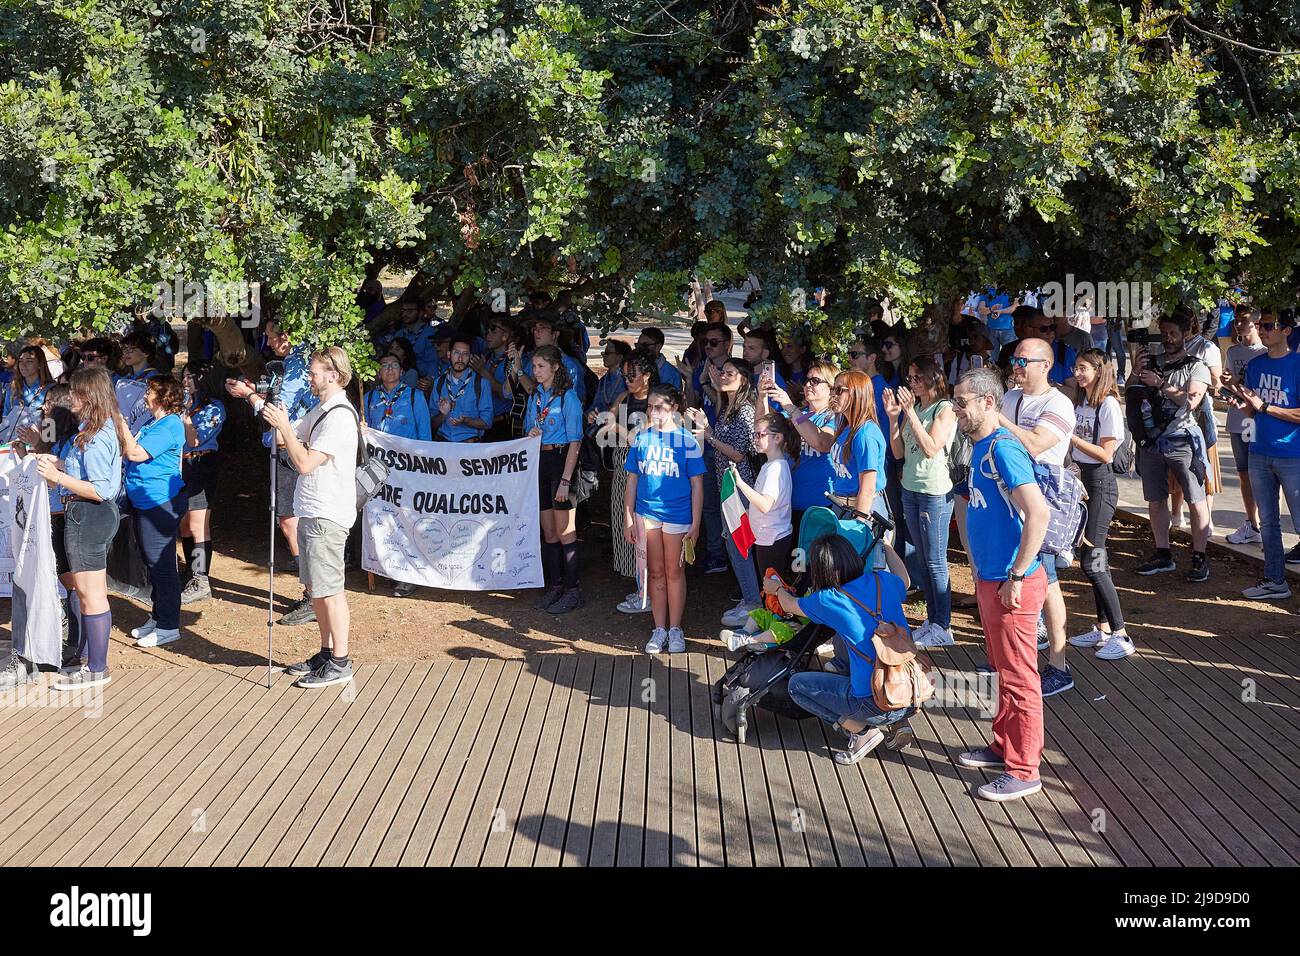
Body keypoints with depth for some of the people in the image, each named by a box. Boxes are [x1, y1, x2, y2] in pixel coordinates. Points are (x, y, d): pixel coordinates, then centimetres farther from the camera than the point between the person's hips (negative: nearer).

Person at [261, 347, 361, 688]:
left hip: (326, 515, -10)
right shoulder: (320, 410, 14)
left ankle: (340, 663, 4)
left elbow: (304, 463, -22)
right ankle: (326, 653, 27)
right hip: (311, 511, 10)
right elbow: (293, 440, 23)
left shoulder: (339, 417, -18)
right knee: (315, 587, 16)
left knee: (329, 589, -4)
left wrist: (283, 426, -15)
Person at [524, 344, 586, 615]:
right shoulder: (535, 395, 11)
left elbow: (575, 441, -12)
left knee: (565, 531, -4)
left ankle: (572, 590, 3)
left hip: (560, 459, -7)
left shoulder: (567, 396, -10)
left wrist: (565, 480, -17)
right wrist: (530, 434, -5)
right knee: (548, 532, 10)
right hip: (538, 461, 7)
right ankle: (554, 585, 18)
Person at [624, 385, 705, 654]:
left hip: (677, 513, -3)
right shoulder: (642, 438, 3)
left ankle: (675, 629, 18)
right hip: (646, 513, 3)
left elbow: (697, 485, -3)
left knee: (674, 571, 8)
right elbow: (632, 480, 7)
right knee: (655, 572, 10)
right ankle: (659, 629, 19)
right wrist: (628, 520, 3)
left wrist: (695, 524, -7)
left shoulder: (686, 440, -5)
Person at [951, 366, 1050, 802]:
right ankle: (1004, 746, 34)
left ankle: (1023, 770, 9)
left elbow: (1038, 512, -28)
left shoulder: (1002, 448, -20)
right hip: (990, 578, 10)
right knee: (1003, 669, 21)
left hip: (1011, 583, -10)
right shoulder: (981, 447, 9)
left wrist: (1016, 577, -24)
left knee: (1018, 677, 0)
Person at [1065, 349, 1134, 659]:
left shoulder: (1108, 404, -13)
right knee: (1093, 559, 11)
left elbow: (1105, 453, -16)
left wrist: (1071, 437, -19)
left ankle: (1121, 636, -7)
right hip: (1080, 480, 8)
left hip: (1100, 482, -8)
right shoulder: (1080, 402, 12)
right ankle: (1103, 629, 19)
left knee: (1092, 561, -11)